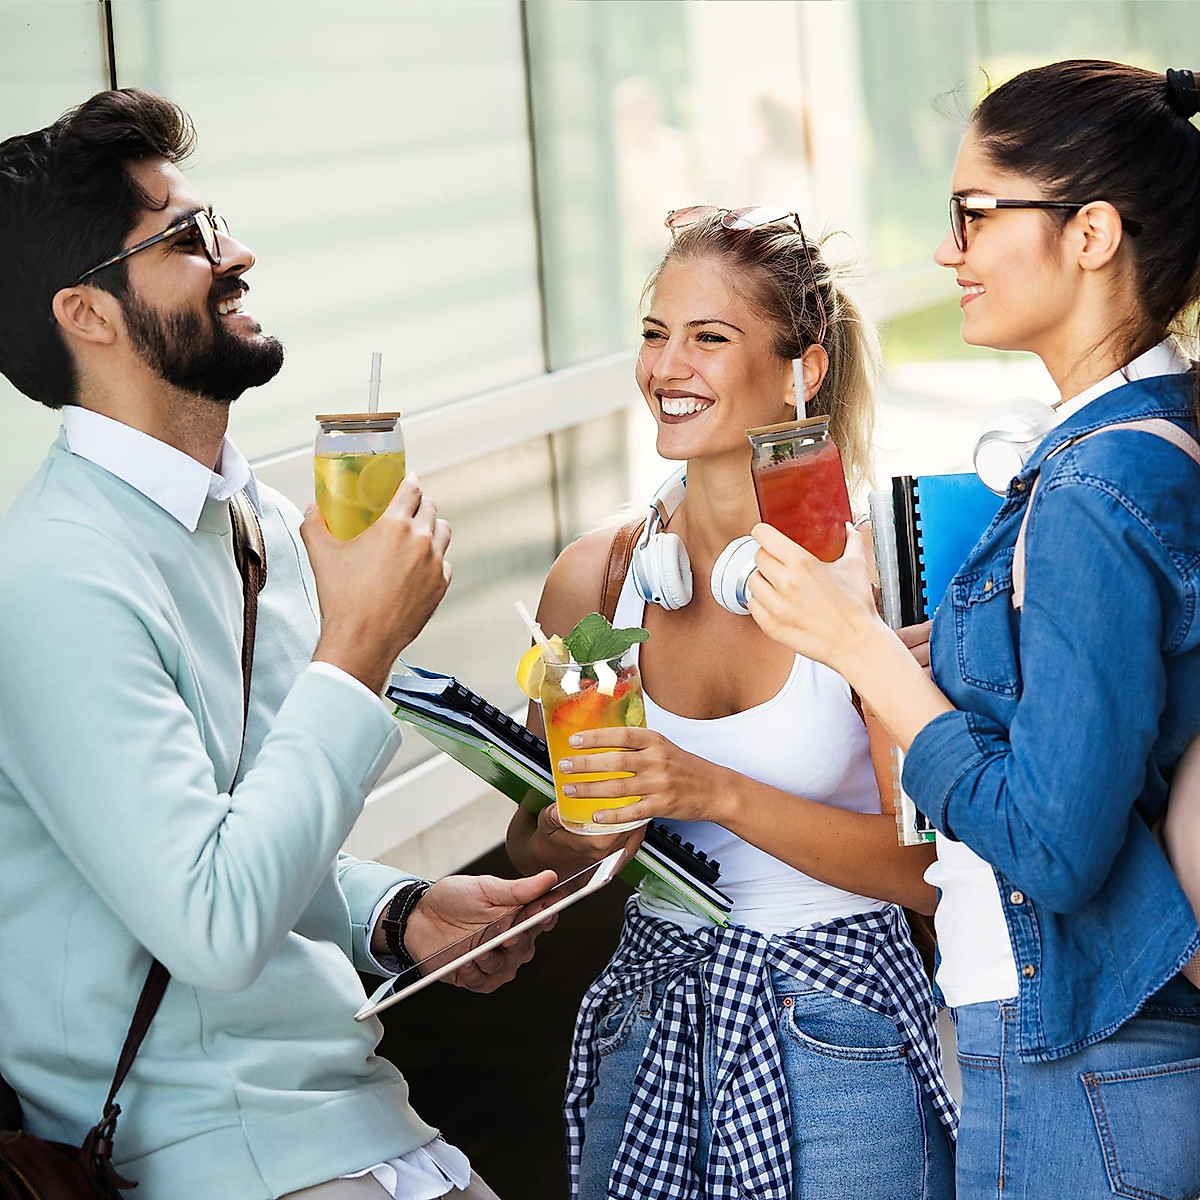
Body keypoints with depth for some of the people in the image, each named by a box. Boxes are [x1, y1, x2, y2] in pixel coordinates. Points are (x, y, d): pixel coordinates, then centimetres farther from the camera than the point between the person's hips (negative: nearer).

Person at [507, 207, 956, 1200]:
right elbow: (531, 841, 12)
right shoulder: (597, 576, 1)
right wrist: (573, 838, -10)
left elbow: (928, 867, -15)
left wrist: (722, 795, -24)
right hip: (650, 1030, 4)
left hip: (838, 1035, -4)